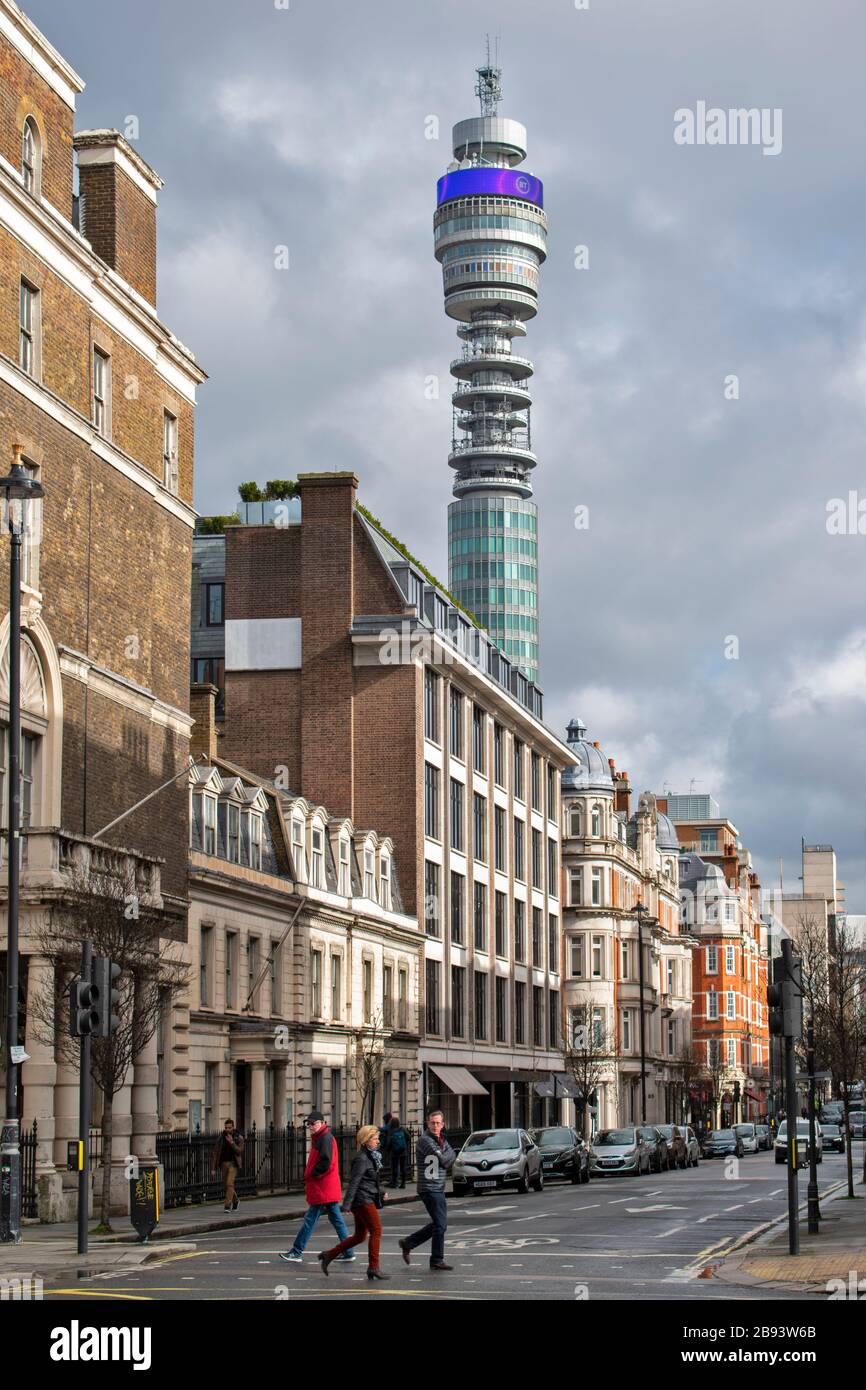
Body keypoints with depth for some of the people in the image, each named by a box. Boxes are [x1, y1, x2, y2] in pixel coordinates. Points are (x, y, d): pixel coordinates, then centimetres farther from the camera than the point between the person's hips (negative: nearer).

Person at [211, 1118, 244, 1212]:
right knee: (225, 1186, 10)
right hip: (224, 1164, 4)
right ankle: (235, 1201, 35)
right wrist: (213, 1168, -3)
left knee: (229, 1184, -17)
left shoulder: (239, 1138, -2)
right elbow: (215, 1153, 2)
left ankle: (228, 1206, -16)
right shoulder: (221, 1138, 2)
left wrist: (232, 1142, -23)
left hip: (233, 1163, -4)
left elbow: (239, 1151, -12)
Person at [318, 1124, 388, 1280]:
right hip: (363, 1200, -10)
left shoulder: (372, 1157, 16)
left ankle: (329, 1255, 17)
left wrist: (381, 1193, 14)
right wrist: (347, 1203, -21)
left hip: (368, 1200, 10)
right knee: (376, 1230, -8)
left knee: (360, 1236, 12)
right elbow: (354, 1182, -18)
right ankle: (373, 1268, -5)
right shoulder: (362, 1159, -14)